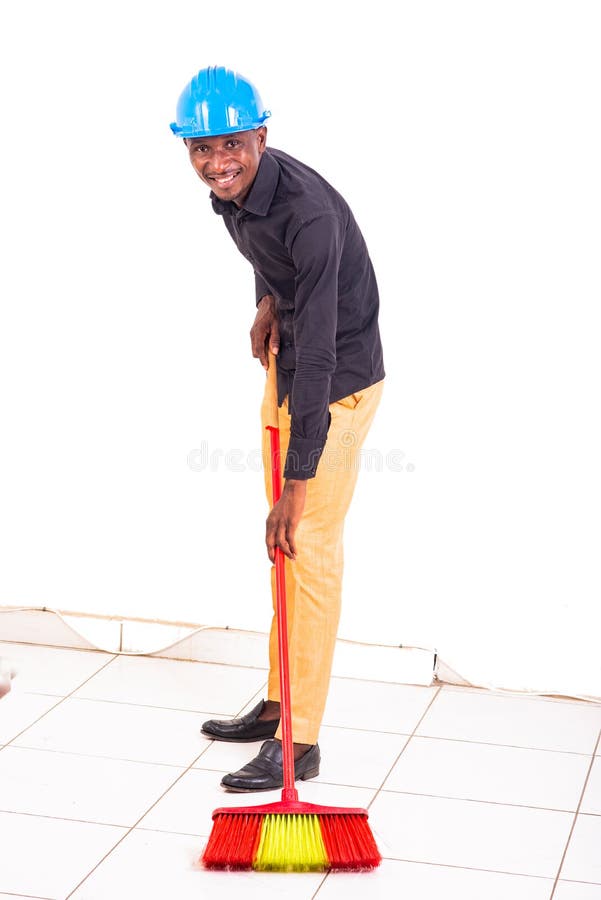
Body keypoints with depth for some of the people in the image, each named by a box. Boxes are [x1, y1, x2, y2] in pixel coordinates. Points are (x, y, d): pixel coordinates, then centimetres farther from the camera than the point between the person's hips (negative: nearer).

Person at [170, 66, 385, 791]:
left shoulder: (308, 213, -31)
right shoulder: (230, 189, -5)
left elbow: (318, 357, -34)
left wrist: (298, 482, -34)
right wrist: (268, 301, 5)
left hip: (338, 383, -9)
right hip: (284, 369, 9)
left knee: (310, 552, -8)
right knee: (281, 545, 15)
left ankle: (298, 742, -2)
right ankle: (278, 703, 27)